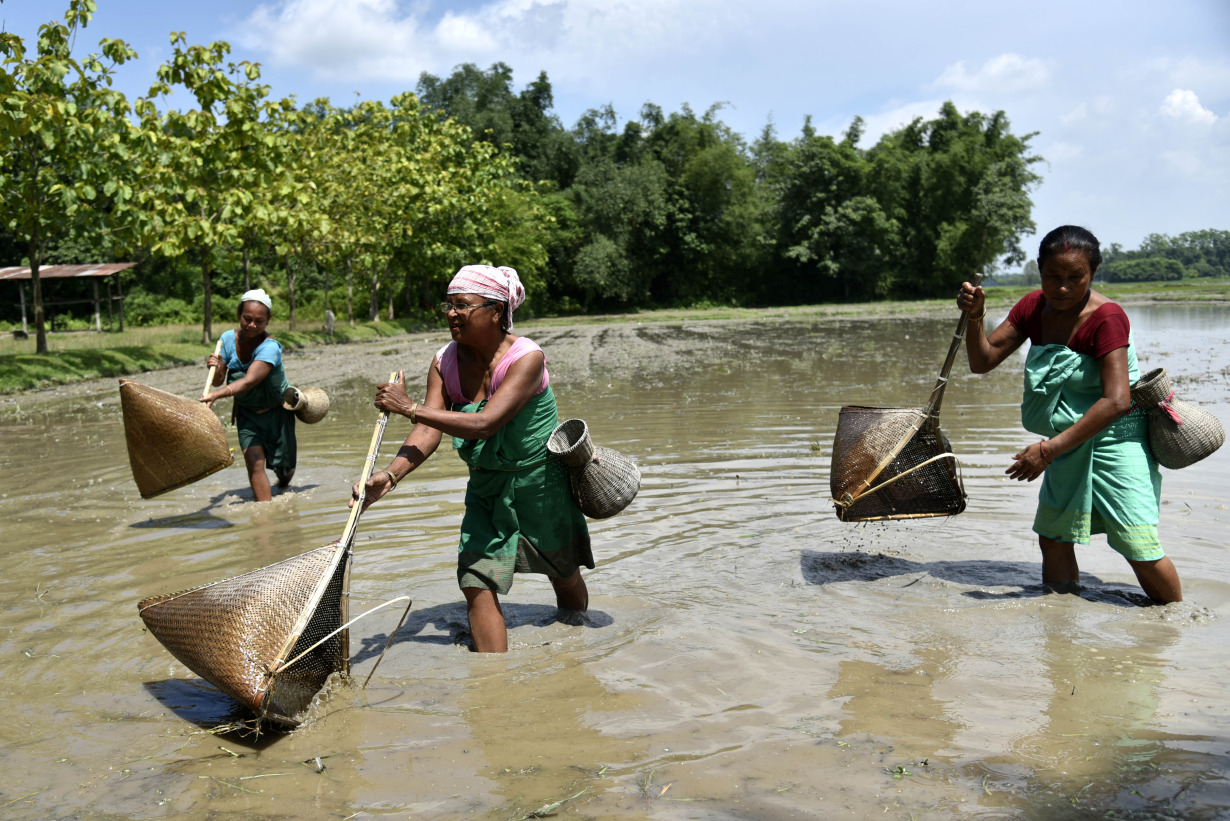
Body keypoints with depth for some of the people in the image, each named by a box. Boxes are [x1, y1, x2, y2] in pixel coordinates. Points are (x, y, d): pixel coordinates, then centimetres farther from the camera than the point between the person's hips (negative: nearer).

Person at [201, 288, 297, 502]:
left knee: (284, 466, 10)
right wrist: (216, 368, -28)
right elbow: (218, 381, -5)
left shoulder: (270, 347, -27)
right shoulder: (228, 339, -10)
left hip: (276, 411, -3)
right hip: (246, 413, 3)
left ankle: (283, 483, 47)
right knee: (254, 461, -16)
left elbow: (249, 381, -40)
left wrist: (216, 395, -53)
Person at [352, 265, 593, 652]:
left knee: (565, 577, 15)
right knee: (477, 584, -9)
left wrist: (409, 408, -33)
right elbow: (429, 431, -17)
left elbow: (484, 424, -35)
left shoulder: (526, 357, -25)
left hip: (541, 482, -4)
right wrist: (390, 475, -35)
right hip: (486, 488, 4)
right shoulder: (445, 362, -8)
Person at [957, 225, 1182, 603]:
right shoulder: (1033, 308, -2)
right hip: (1069, 443, 7)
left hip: (1114, 438, -6)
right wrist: (975, 318, -21)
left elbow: (1117, 402, -29)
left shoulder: (1106, 318, -22)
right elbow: (983, 361, -2)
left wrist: (1050, 449, -31)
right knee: (1053, 539, 9)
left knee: (1140, 549, -12)